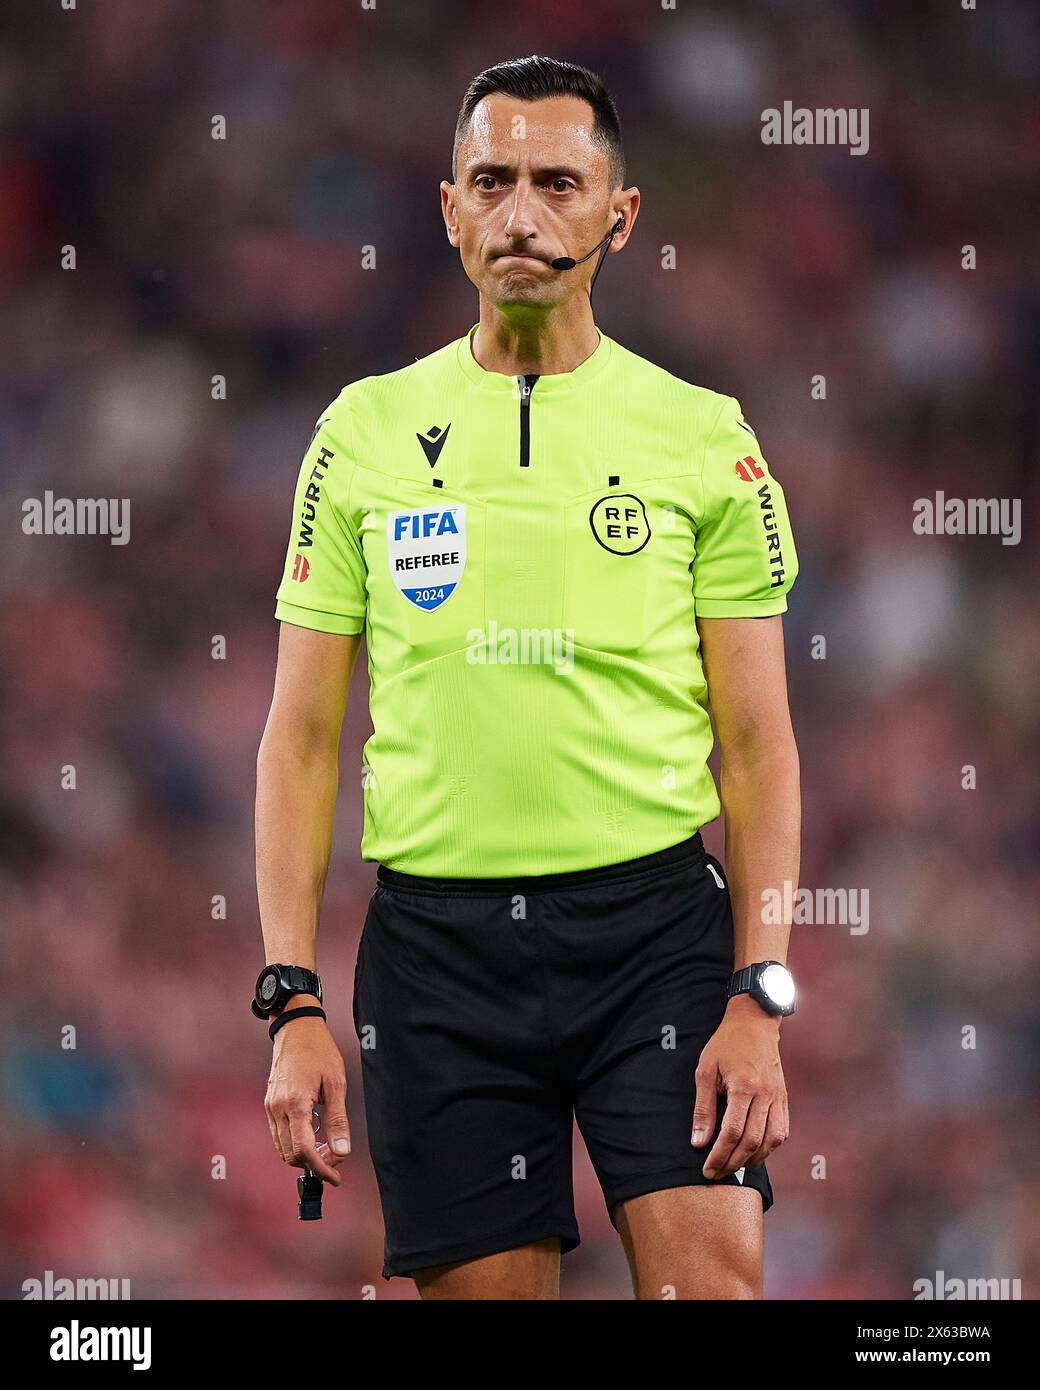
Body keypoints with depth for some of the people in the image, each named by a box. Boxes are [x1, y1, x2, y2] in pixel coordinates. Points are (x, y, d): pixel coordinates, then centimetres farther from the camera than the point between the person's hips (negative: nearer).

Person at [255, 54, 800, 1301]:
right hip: (438, 938, 1)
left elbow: (757, 744, 3)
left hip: (655, 927, -1)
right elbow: (301, 737, 8)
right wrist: (292, 999, -1)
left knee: (713, 1282, -14)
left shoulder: (704, 438, 4)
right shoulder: (363, 432, 8)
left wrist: (760, 995, -7)